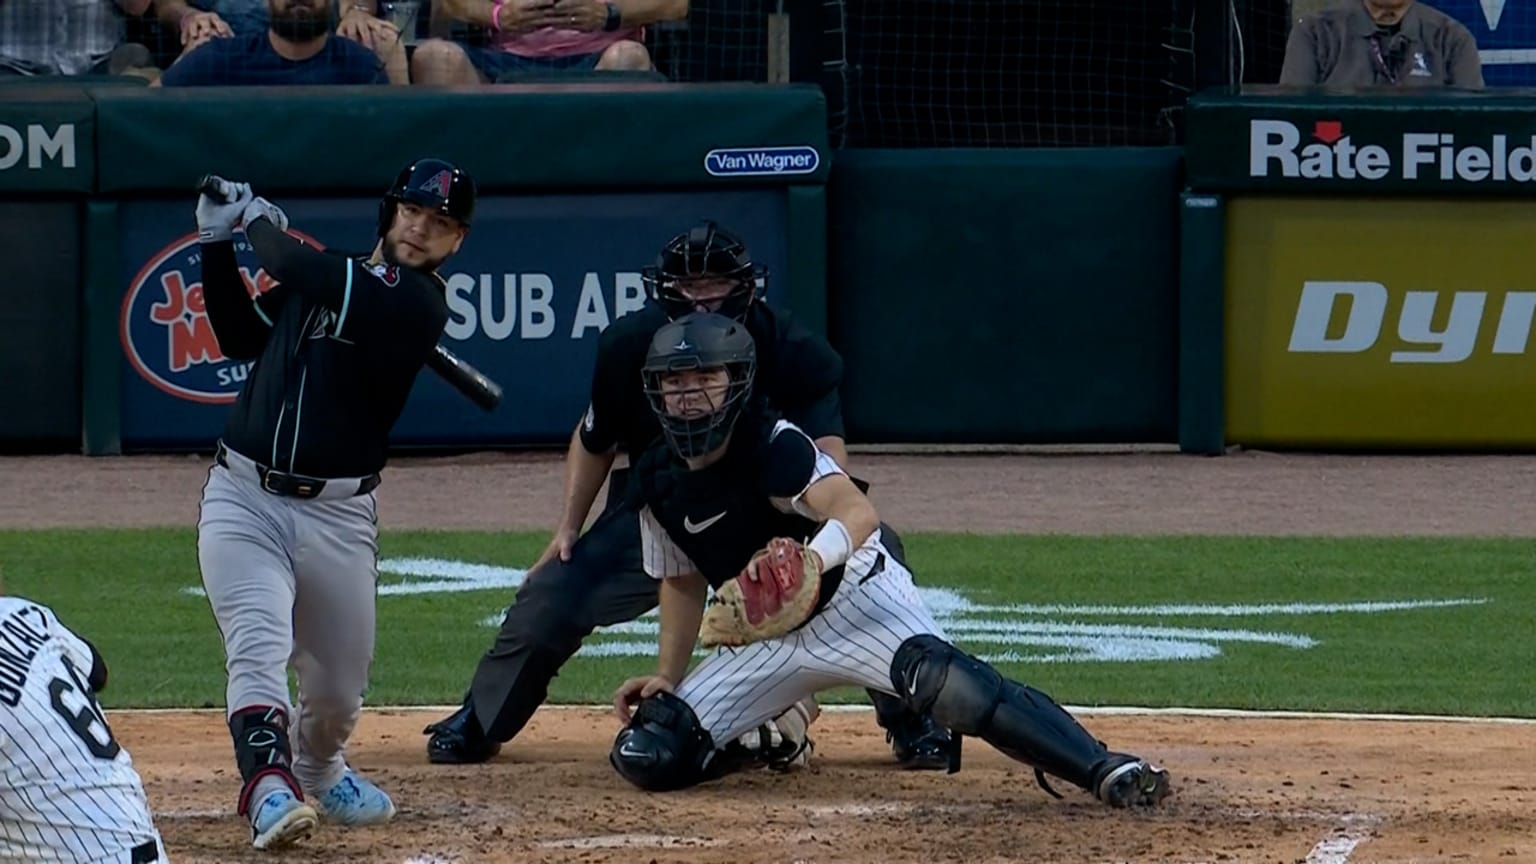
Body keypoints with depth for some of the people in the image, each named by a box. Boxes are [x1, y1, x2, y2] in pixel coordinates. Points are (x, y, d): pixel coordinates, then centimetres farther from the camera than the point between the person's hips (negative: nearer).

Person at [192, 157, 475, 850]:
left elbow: (297, 269, -17)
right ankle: (270, 789, -33)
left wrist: (259, 223, 2)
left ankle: (319, 768, 40)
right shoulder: (325, 276, 12)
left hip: (337, 515, -2)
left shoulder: (416, 302, -8)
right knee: (258, 646, -20)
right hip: (243, 498, 2)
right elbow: (241, 338, 17)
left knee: (339, 685, 9)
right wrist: (218, 240, 10)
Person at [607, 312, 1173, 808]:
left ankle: (1102, 770, -49)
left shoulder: (774, 445, -18)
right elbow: (682, 583, 17)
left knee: (935, 674, -39)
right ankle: (772, 728, 26)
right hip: (770, 641, 7)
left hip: (854, 594, -7)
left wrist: (810, 559, -56)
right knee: (645, 752, -4)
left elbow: (858, 513, -35)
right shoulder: (657, 483, 1)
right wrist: (667, 679, 7)